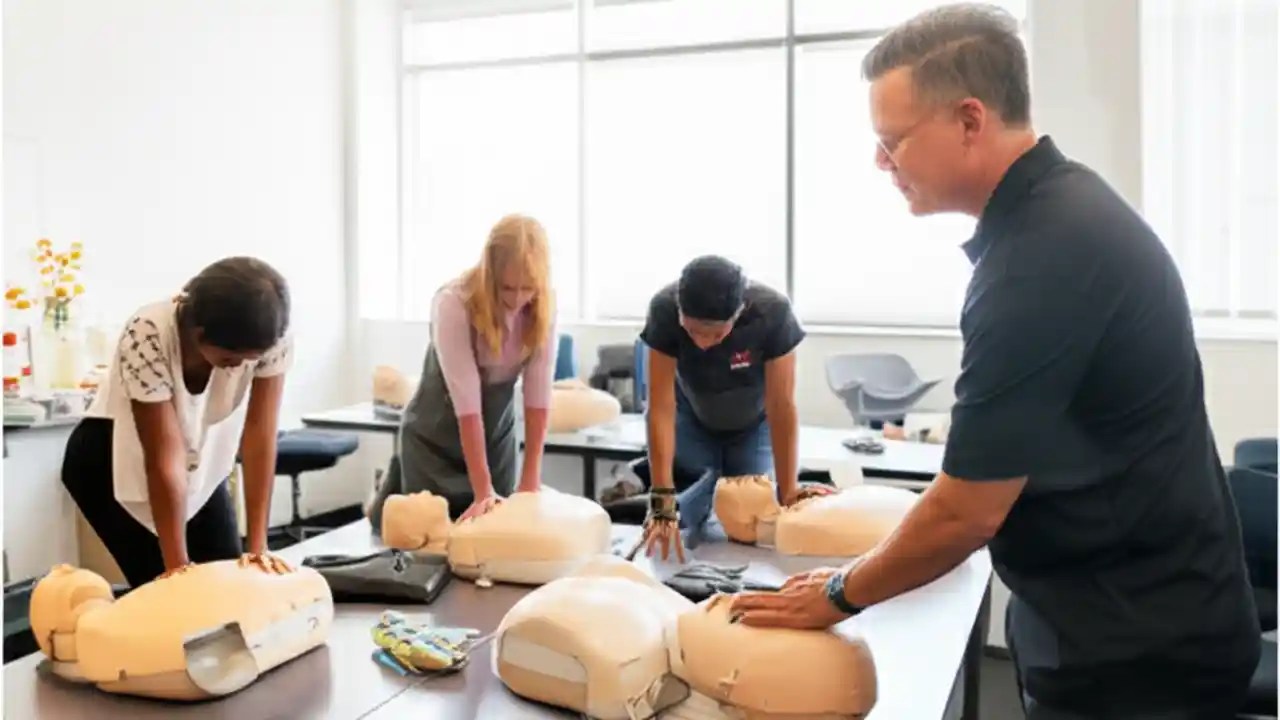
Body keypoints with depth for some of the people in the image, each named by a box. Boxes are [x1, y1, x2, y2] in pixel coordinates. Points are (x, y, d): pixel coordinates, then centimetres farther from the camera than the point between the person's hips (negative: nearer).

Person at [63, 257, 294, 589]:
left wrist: (258, 545, -28)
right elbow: (165, 458, -33)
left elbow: (260, 437, -26)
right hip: (113, 459, -3)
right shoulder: (147, 338, -34)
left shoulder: (271, 337, -27)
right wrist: (177, 564, -29)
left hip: (202, 456, 3)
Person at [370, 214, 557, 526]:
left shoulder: (543, 307, -15)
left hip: (496, 430, 4)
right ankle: (392, 494, 32)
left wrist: (531, 479, -17)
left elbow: (538, 392, -16)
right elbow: (467, 402, -32)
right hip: (437, 433, -4)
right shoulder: (453, 304, -29)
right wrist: (483, 490, -32)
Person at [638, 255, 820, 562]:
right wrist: (663, 502, -37)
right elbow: (661, 408, -33)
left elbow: (782, 408, -29)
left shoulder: (773, 312, -36)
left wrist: (788, 493, -28)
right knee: (684, 516, -7)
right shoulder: (664, 309, -34)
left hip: (754, 424, 0)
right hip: (693, 418, 1)